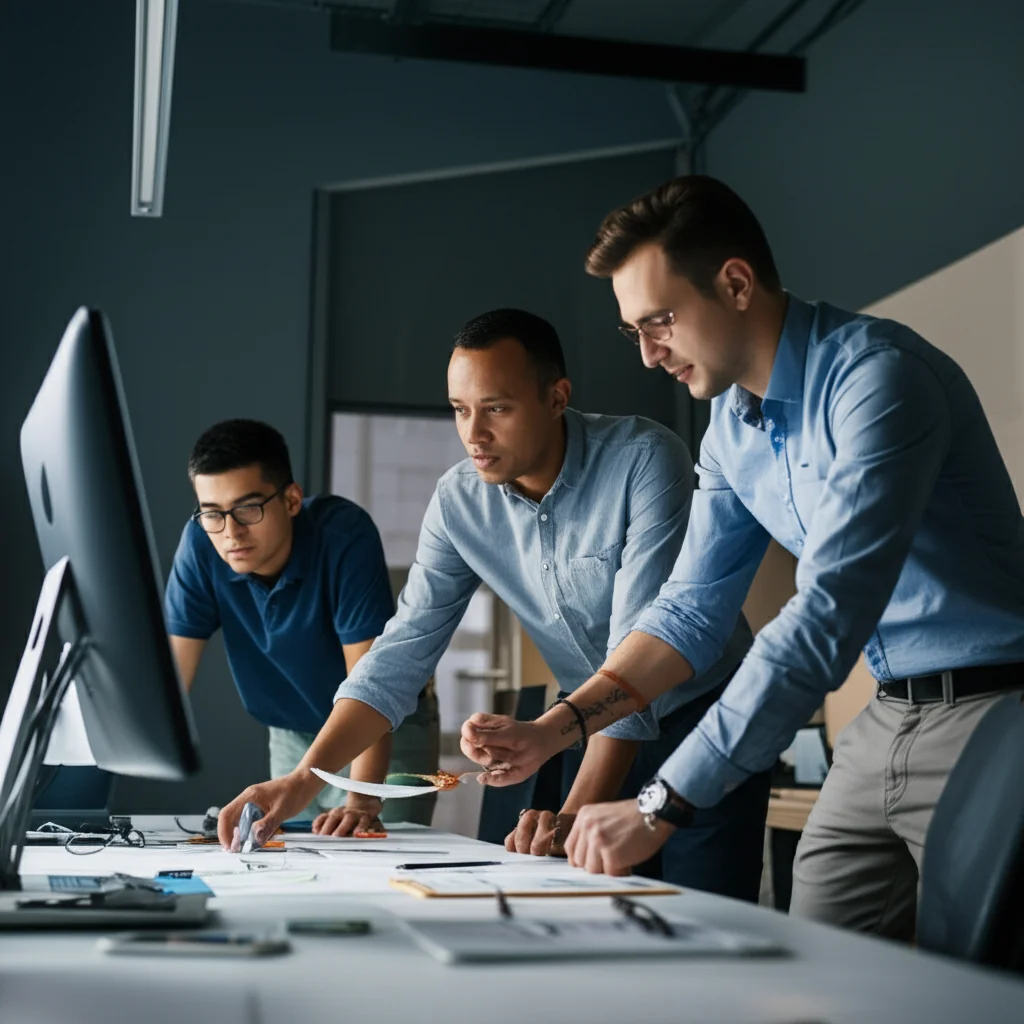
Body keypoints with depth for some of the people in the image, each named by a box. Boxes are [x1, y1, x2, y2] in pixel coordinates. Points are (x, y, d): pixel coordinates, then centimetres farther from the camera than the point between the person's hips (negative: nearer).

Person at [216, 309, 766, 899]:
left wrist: (579, 811, -38)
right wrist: (304, 779, -20)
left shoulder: (646, 461, -24)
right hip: (597, 730, 4)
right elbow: (402, 654, -7)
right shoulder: (459, 501, -9)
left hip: (703, 715, -4)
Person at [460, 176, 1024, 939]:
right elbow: (693, 609, 12)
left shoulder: (875, 376, -21)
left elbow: (828, 616, -28)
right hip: (886, 722, 8)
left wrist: (659, 807, -30)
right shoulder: (732, 425, 7)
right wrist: (556, 728, -2)